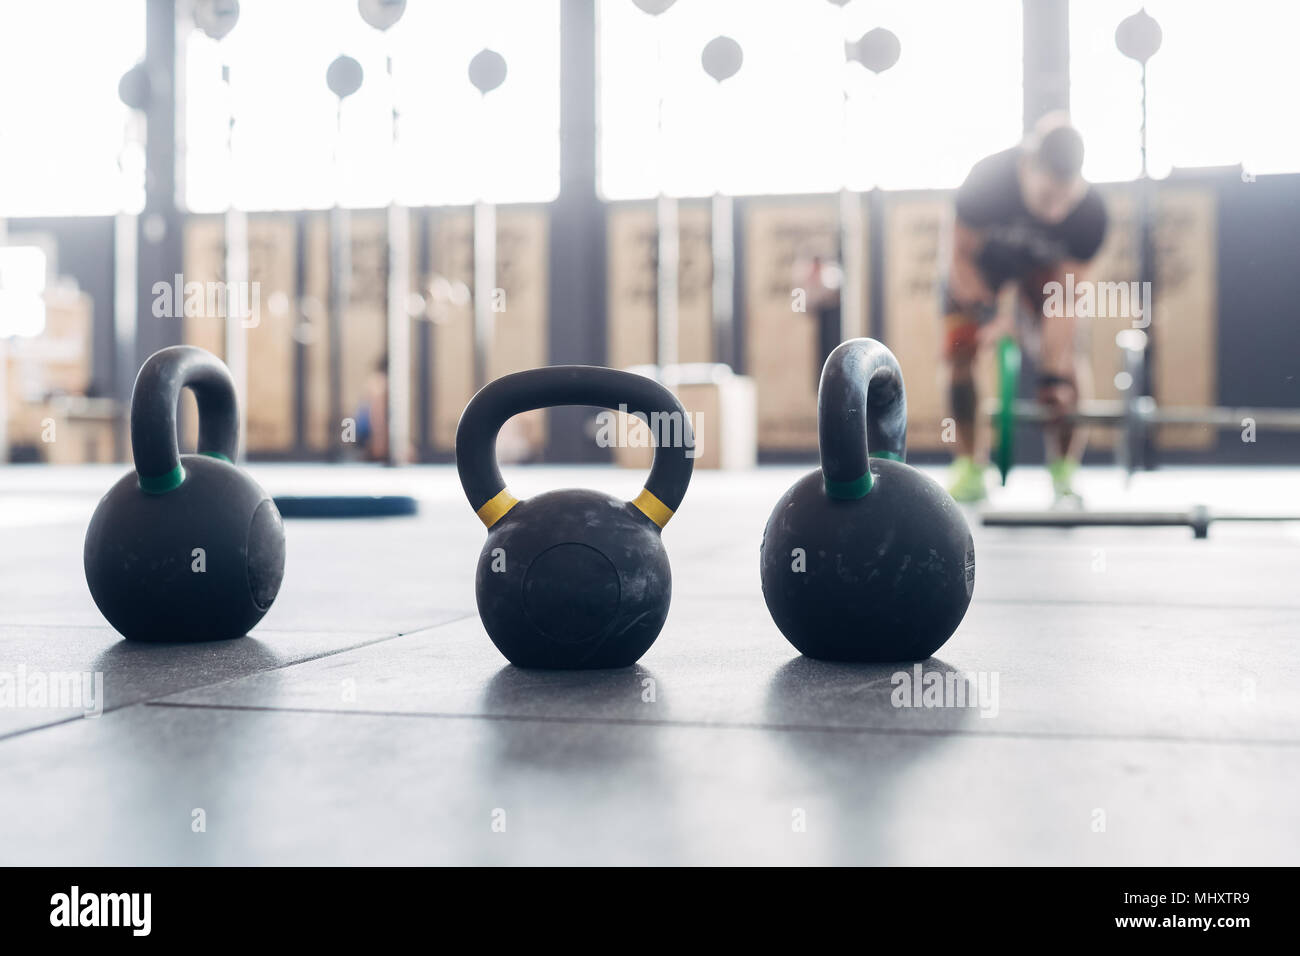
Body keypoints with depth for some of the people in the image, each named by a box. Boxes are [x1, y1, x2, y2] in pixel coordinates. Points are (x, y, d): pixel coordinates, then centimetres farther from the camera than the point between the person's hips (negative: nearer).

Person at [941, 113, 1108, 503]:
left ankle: (1063, 472, -10)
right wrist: (993, 315, -35)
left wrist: (1057, 373, -33)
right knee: (957, 350, -17)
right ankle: (968, 469, -7)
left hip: (1042, 265, 1)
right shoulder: (987, 180, -38)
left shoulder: (1090, 212, -33)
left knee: (1069, 355, -18)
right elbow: (962, 257, -23)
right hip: (981, 262, 0)